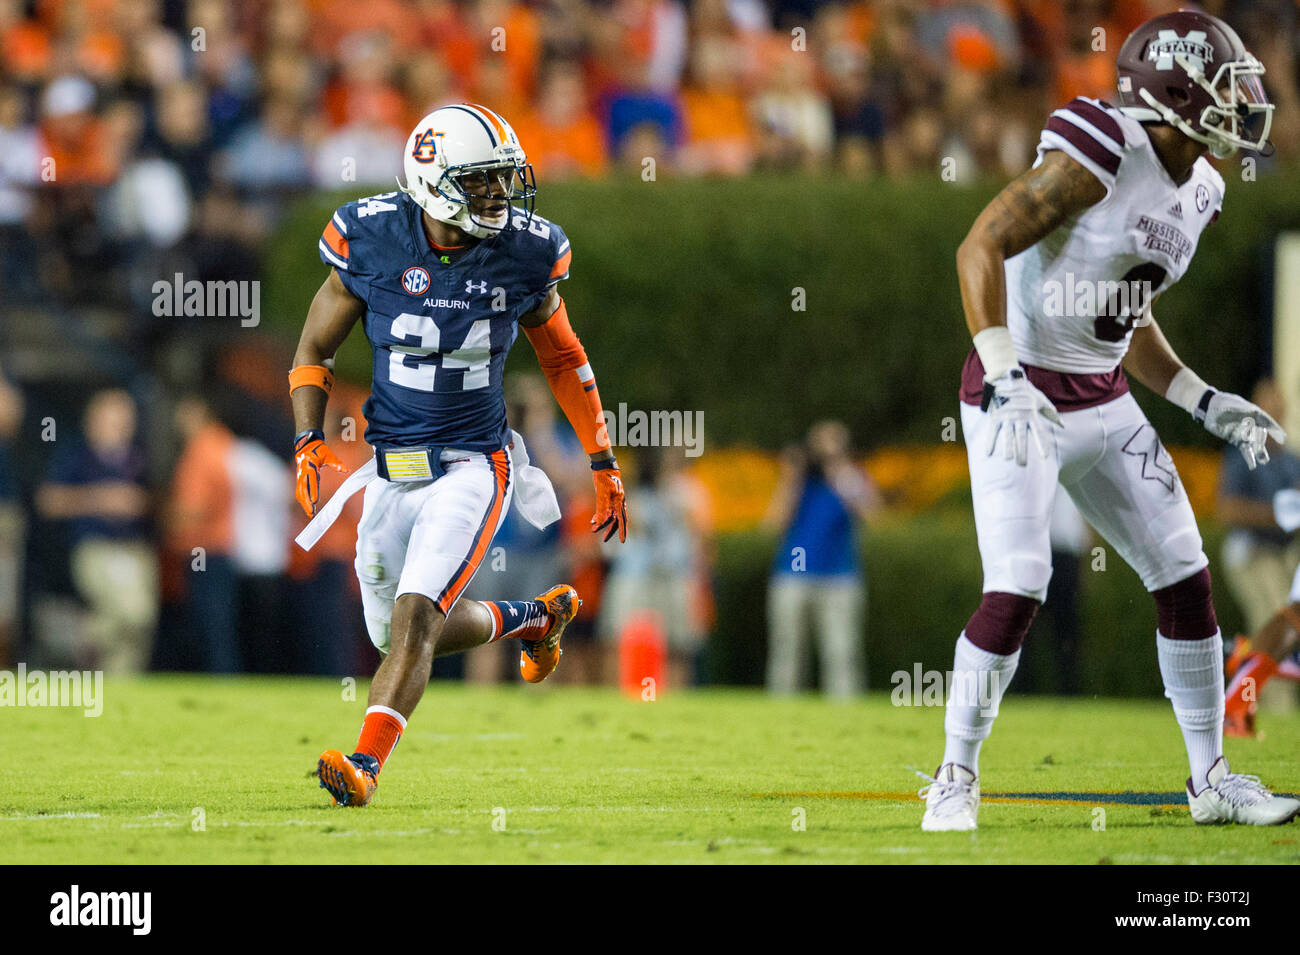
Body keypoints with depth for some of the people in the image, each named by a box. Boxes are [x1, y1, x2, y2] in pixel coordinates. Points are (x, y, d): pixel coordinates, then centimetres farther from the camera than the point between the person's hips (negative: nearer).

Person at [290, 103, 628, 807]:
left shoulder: (525, 255, -8)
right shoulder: (371, 245, -10)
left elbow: (563, 360, 9)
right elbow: (314, 352, 2)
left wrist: (603, 465, 10)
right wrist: (309, 443, -13)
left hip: (474, 465, -2)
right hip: (392, 470, 2)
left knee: (416, 614, -21)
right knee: (397, 635, 15)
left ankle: (365, 764, -22)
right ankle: (530, 619, 40)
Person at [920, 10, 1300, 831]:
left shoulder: (1196, 192, 8)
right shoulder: (1105, 154, -20)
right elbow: (981, 247, -21)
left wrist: (1205, 403, 11)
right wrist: (1005, 378, -28)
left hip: (1104, 403, 8)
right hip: (1021, 399, -8)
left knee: (1186, 578, 7)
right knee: (1017, 592, -16)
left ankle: (1212, 779, 18)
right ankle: (956, 779, 1)